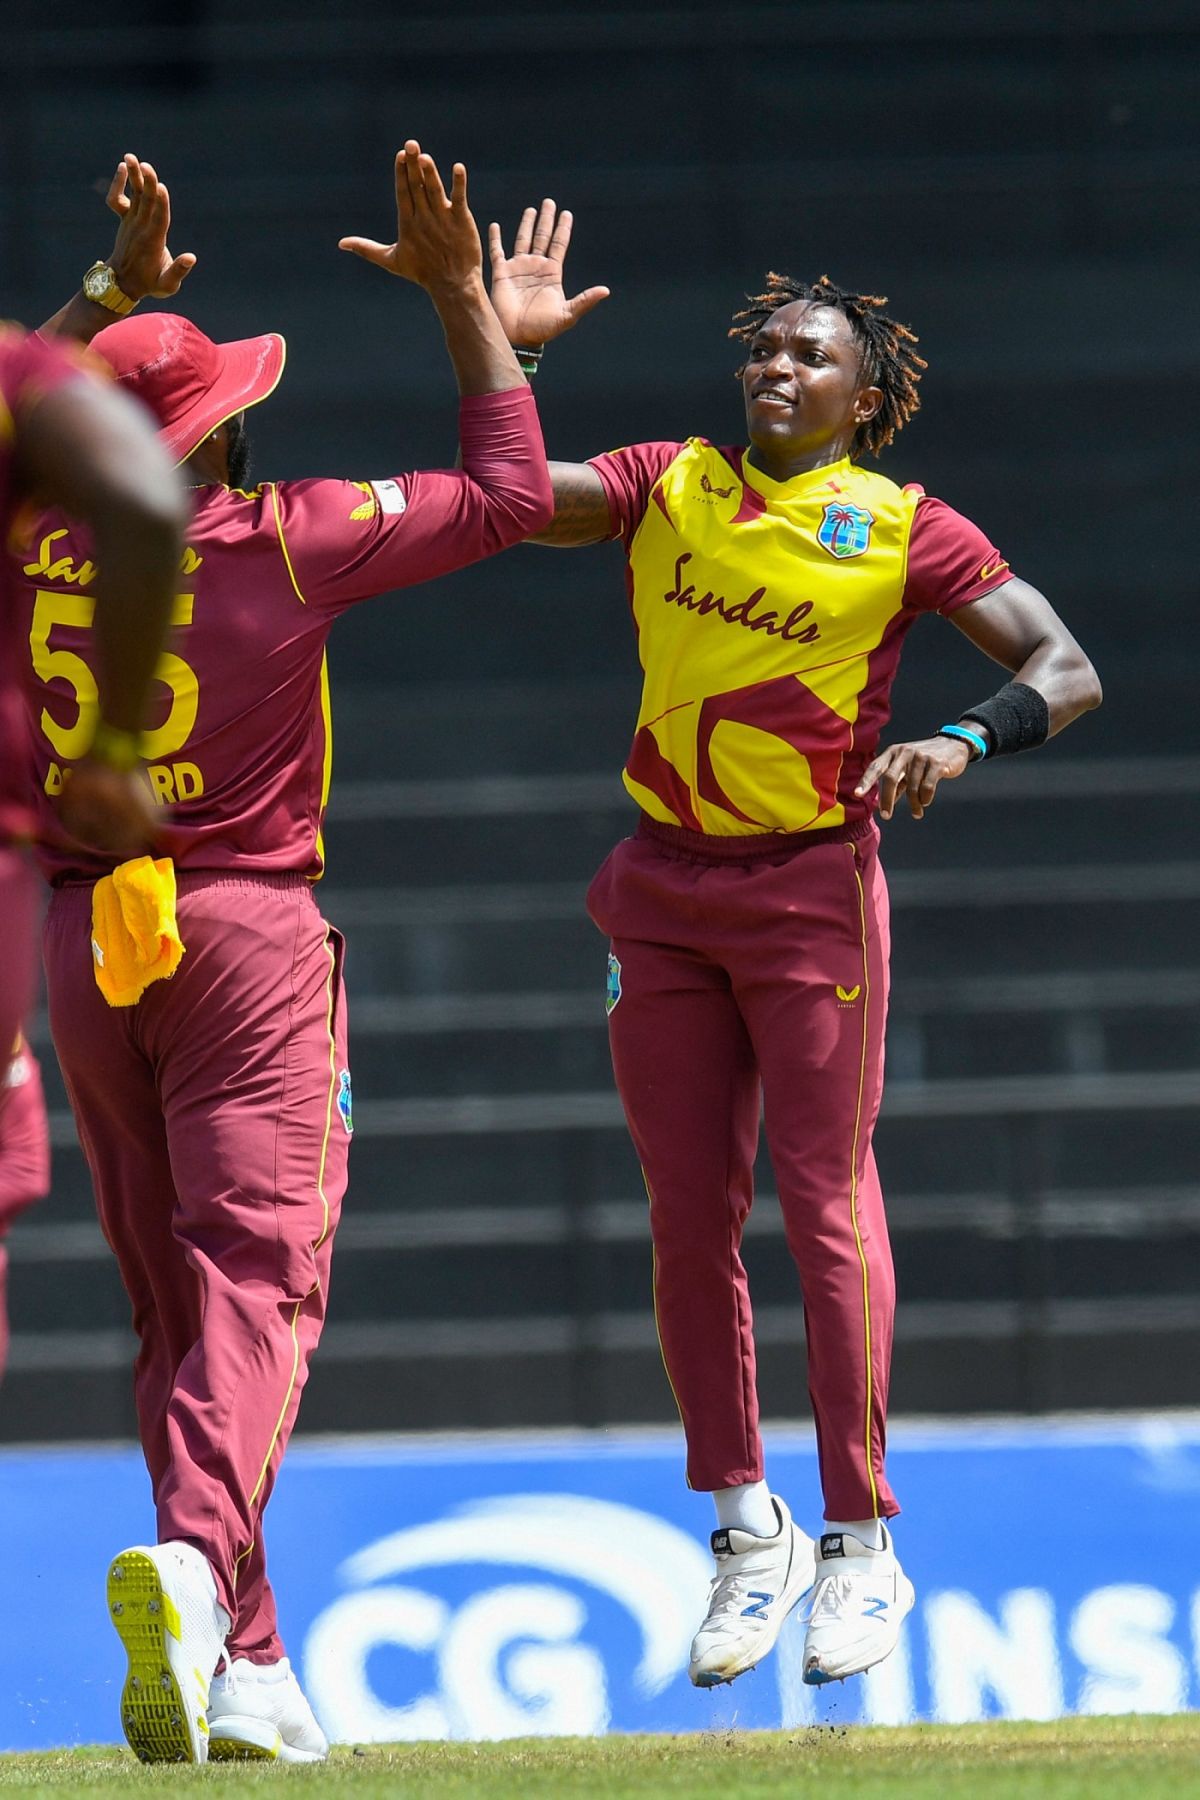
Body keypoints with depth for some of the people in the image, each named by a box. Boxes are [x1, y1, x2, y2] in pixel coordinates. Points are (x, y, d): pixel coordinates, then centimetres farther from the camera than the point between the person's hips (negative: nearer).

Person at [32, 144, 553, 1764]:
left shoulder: (38, 542, 1)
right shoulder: (286, 541, -10)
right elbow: (511, 490, -2)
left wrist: (116, 295, 29)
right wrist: (459, 294, 5)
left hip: (83, 938, 5)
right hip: (250, 934, -5)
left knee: (172, 1305, 11)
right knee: (257, 1277, -11)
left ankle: (237, 1661, 9)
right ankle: (198, 1559, -38)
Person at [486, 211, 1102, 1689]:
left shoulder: (905, 527, -2)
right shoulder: (667, 486, 8)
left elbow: (1068, 670, -5)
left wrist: (964, 740, -22)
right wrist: (507, 348, -11)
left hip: (813, 886, -4)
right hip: (665, 887, 4)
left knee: (827, 1204, -7)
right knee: (689, 1218, 5)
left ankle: (861, 1542, -1)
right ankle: (745, 1528, 15)